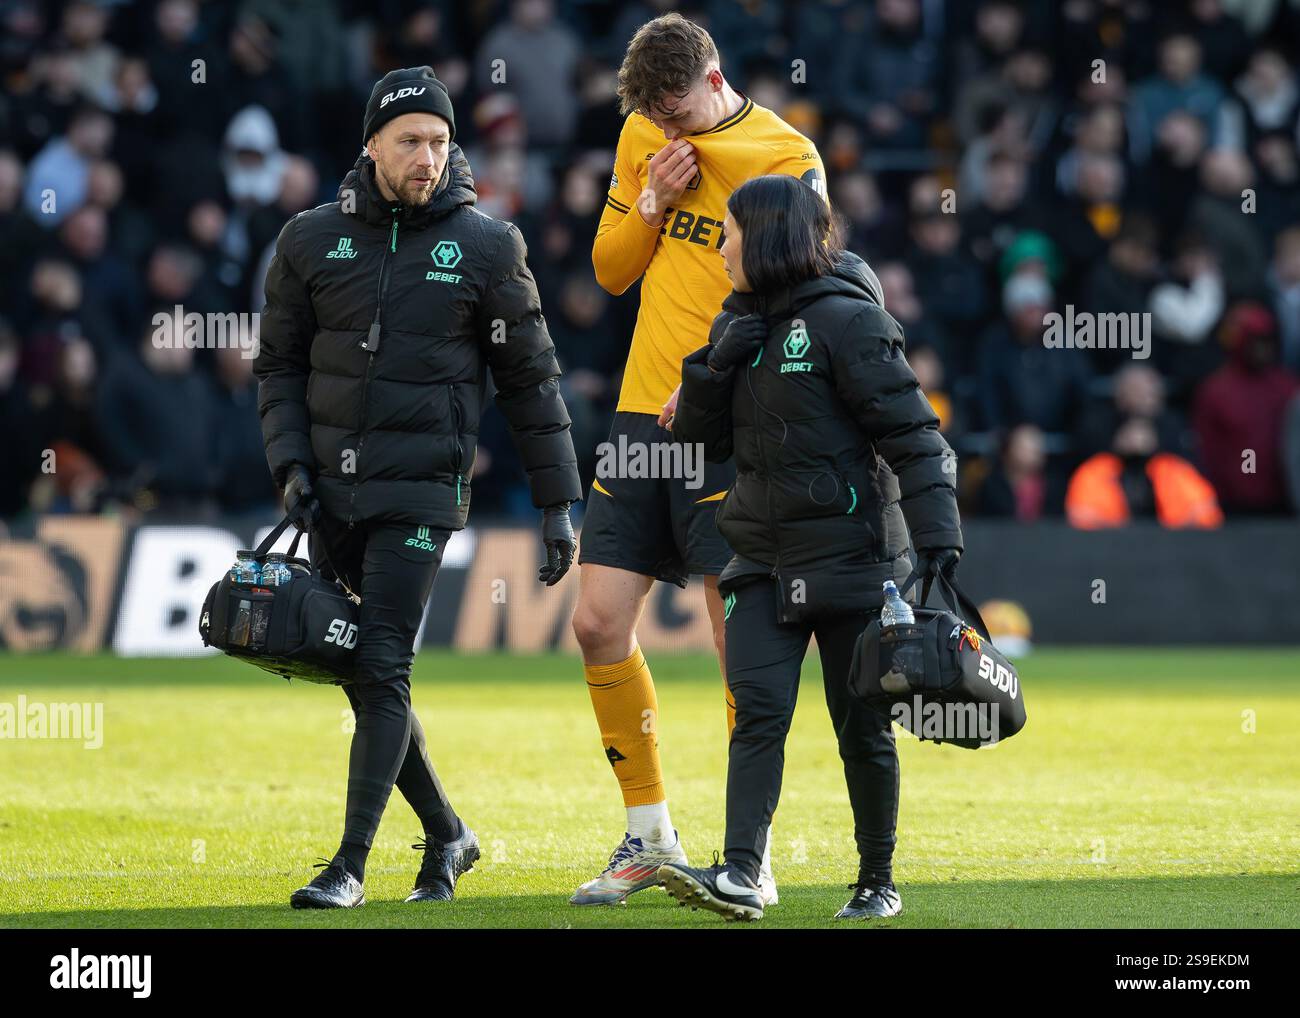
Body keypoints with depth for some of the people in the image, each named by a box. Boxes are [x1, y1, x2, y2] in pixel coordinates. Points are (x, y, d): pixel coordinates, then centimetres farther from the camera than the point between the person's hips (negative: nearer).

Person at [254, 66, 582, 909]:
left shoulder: (484, 246, 0)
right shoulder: (314, 240, 6)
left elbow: (531, 381, 4)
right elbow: (280, 364, 13)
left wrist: (558, 504, 3)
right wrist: (291, 464, -1)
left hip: (420, 489, -4)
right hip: (331, 488, 4)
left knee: (382, 671, -12)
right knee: (360, 675, 8)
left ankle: (352, 865, -10)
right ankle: (446, 837, 24)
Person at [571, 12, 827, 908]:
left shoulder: (788, 159, -7)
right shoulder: (644, 139, 11)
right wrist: (652, 203, -1)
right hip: (643, 412, 6)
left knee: (740, 637, -9)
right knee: (600, 623, 3)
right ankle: (649, 839, 16)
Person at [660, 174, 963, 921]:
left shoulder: (846, 319, -11)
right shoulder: (742, 323, 12)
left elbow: (912, 433, -14)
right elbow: (700, 439, 13)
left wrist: (938, 535, -22)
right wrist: (715, 366, -5)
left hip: (850, 552, -6)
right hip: (766, 560, 6)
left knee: (862, 725, 3)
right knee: (758, 710, -9)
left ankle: (879, 882, 14)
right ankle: (740, 875, -18)